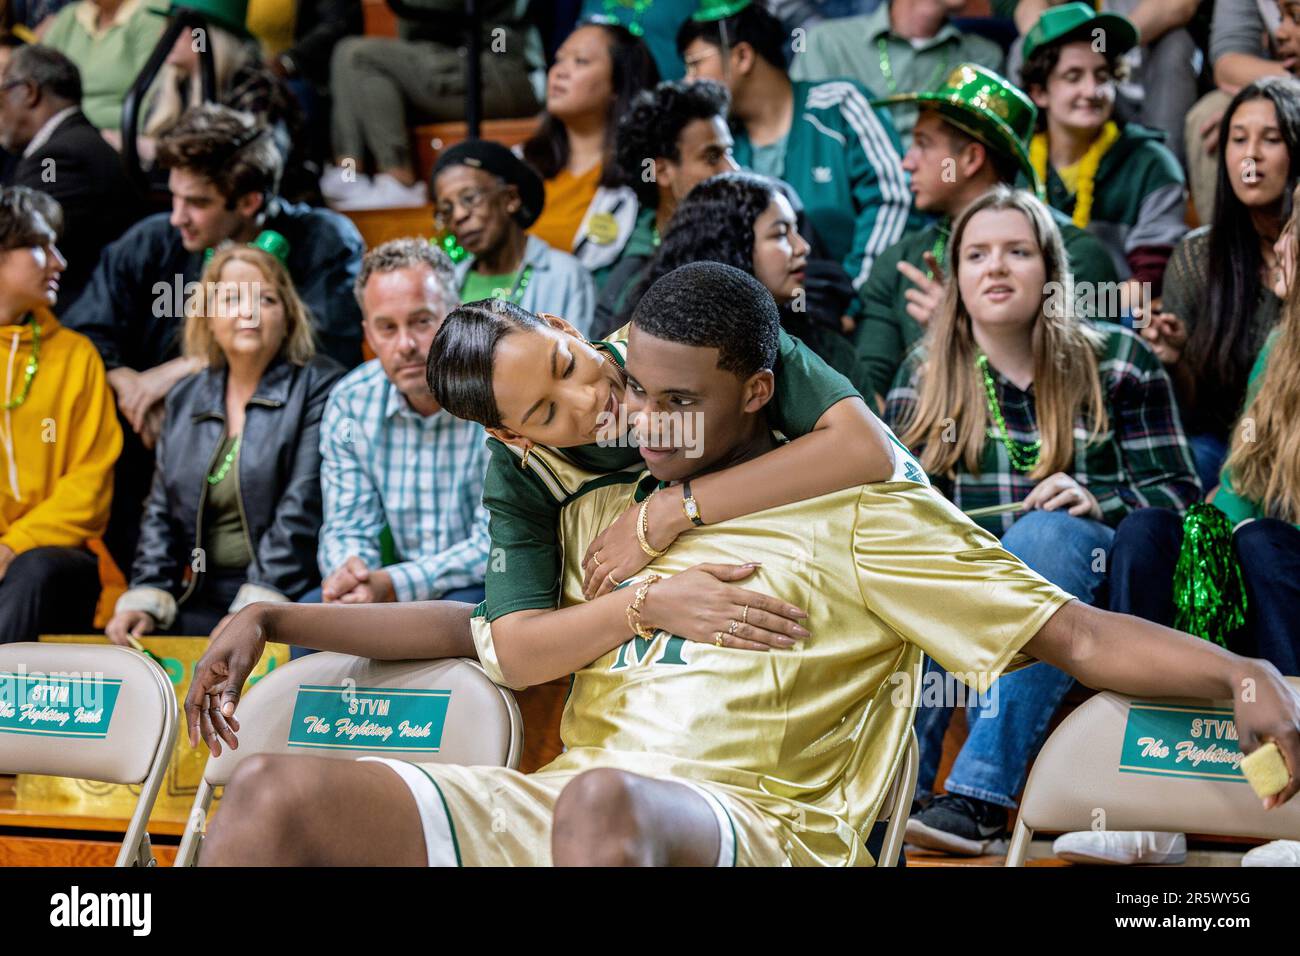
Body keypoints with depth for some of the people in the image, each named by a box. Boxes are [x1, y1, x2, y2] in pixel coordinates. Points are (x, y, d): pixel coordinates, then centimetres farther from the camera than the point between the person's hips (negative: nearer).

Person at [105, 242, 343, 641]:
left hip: (287, 597, -5)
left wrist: (254, 608, -19)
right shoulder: (184, 399, 17)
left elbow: (302, 511, -11)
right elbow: (161, 514, 16)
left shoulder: (318, 385, -2)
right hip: (200, 600, 5)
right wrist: (145, 600, 0)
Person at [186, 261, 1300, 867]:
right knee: (274, 792, -15)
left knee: (603, 798, -42)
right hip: (554, 808, 6)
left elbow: (1075, 633, 3)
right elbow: (476, 630, 35)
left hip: (757, 830, -6)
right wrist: (267, 620, 28)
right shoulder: (604, 515, 27)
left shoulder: (863, 516, 10)